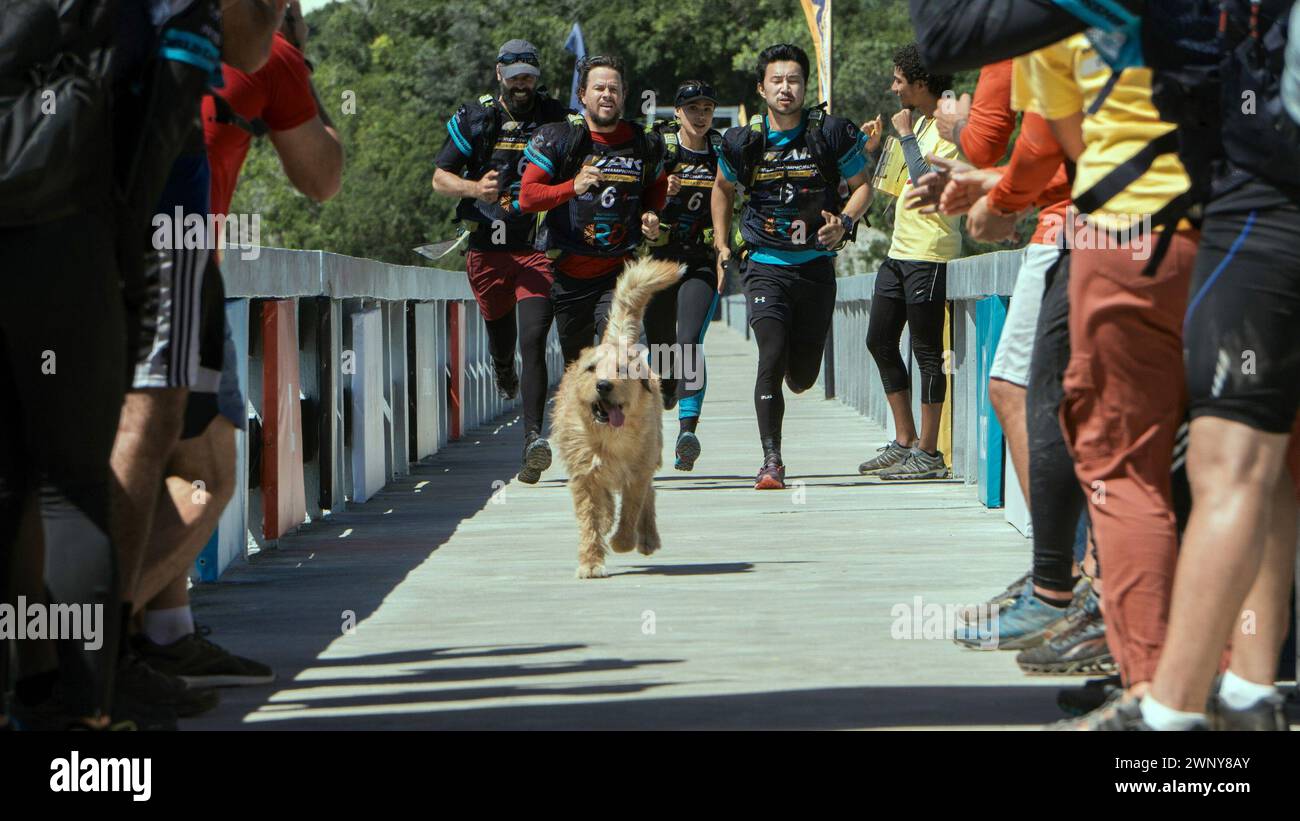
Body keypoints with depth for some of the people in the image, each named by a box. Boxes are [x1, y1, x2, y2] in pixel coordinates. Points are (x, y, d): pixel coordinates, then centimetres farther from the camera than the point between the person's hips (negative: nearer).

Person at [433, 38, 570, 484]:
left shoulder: (558, 119, 4)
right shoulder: (475, 119, 4)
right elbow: (440, 178, 5)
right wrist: (475, 188, -15)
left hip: (538, 247, -2)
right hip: (488, 249, 2)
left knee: (533, 342, -17)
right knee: (501, 338, 17)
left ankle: (533, 439, -24)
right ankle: (504, 370, 55)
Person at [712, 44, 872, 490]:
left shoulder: (833, 133, -6)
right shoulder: (742, 142, -3)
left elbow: (862, 184, 6)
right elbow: (723, 189, 17)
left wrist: (845, 222, -13)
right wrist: (722, 247, 13)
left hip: (816, 265, 1)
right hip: (765, 265, -1)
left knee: (801, 377, 7)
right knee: (772, 357, -19)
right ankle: (771, 461, -15)